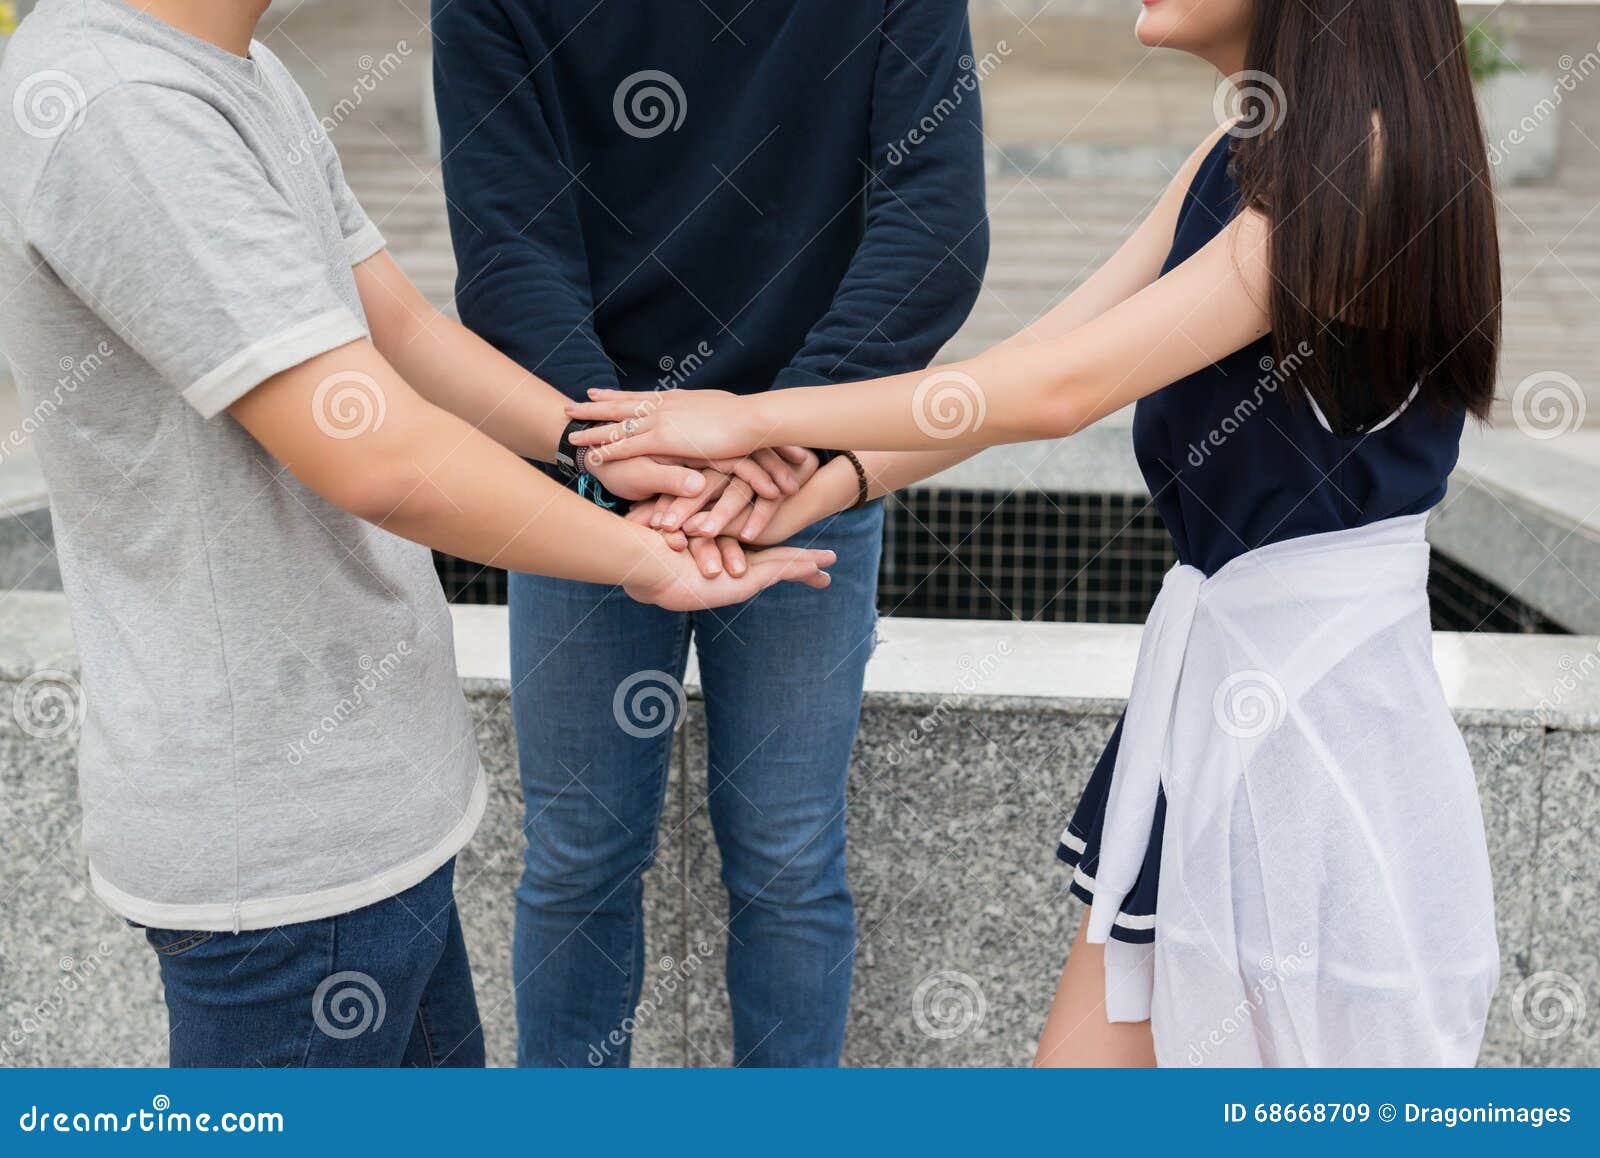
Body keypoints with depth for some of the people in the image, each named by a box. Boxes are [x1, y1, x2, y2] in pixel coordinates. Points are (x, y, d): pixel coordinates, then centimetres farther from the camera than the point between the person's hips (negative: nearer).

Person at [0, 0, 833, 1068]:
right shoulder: (110, 108, -25)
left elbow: (401, 325, 8)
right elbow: (385, 464, -29)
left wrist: (605, 446, -6)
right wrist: (643, 559, -16)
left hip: (358, 783, 10)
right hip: (283, 845, -9)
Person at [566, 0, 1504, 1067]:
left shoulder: (1370, 152, -17)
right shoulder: (1232, 164, 11)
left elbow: (1064, 387, -21)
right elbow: (1040, 353, 7)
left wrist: (761, 418, -14)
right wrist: (815, 490, -4)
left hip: (1322, 696, -8)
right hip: (1213, 669, 8)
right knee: (1085, 1058, 15)